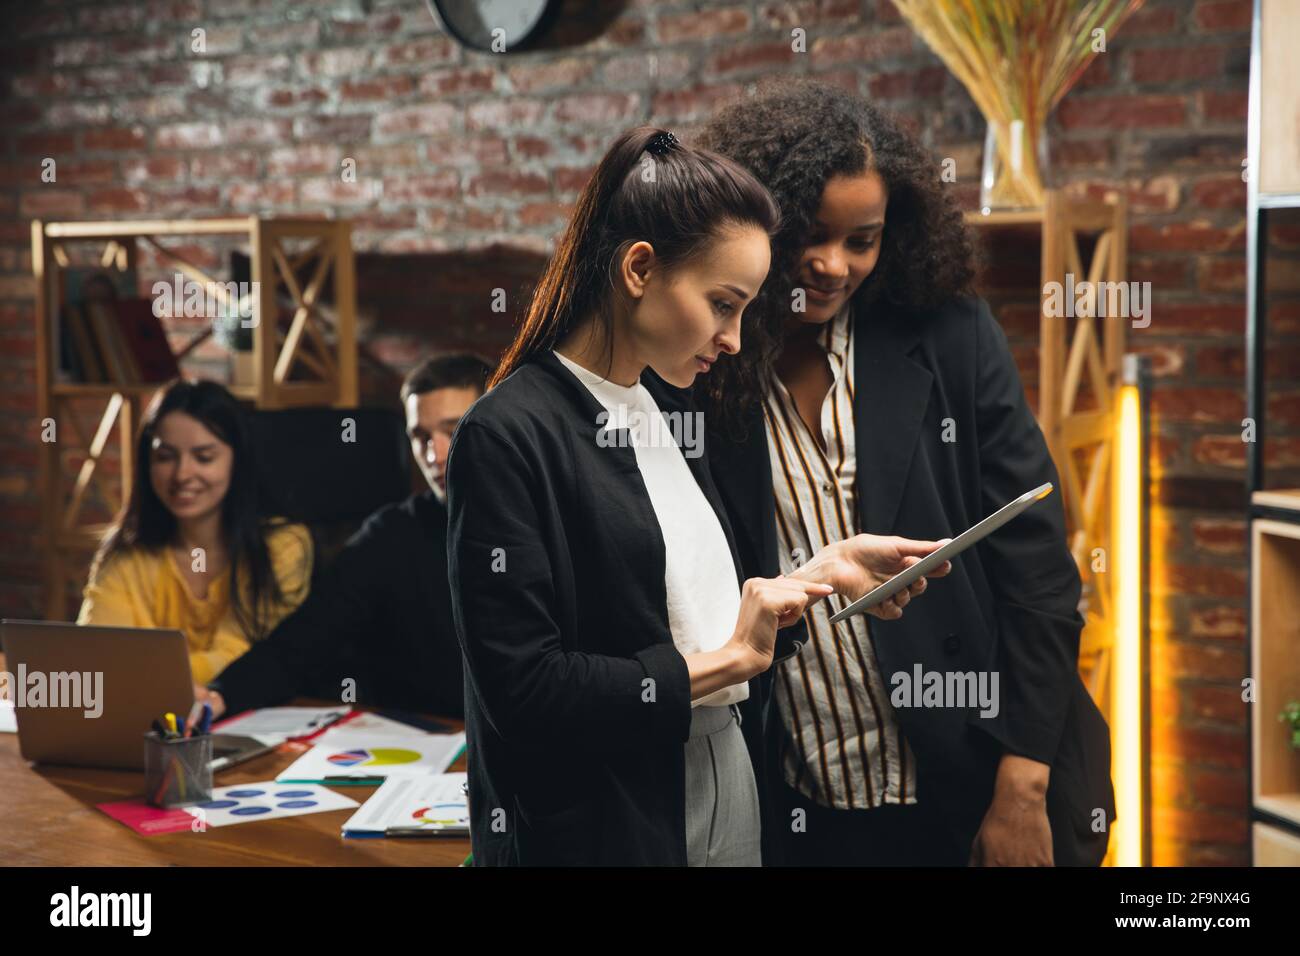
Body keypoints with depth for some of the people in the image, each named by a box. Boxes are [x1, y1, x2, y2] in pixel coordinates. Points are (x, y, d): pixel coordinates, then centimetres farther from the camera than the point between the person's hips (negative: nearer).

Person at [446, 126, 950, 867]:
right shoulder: (508, 437, -16)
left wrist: (824, 571, 5)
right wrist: (723, 662, -15)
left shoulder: (667, 408, 9)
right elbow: (522, 689, -21)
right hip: (602, 826, -8)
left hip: (729, 792, 8)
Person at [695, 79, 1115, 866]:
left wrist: (1022, 789, -8)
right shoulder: (697, 376, -3)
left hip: (974, 796, -1)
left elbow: (1035, 568, -4)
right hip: (804, 820, 1)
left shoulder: (953, 342, -4)